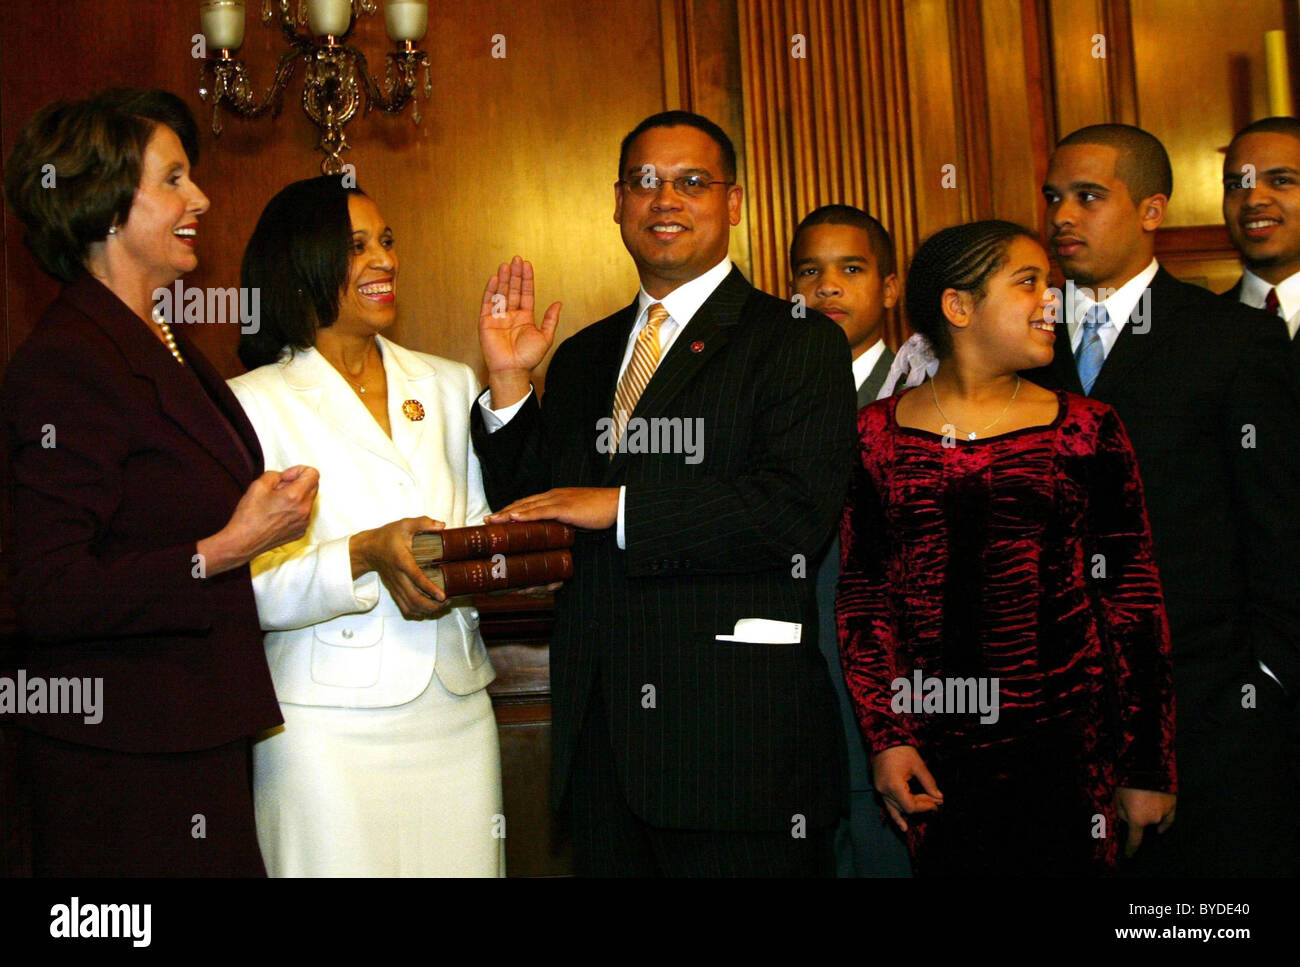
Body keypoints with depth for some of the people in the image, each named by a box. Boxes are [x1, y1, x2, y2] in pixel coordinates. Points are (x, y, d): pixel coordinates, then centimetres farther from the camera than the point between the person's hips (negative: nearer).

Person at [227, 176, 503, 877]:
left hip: (457, 709, 4)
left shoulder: (450, 385, 13)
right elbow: (246, 587, -10)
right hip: (331, 726, -4)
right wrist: (366, 556, -23)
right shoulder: (256, 402, -2)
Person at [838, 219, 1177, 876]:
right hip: (932, 759, 0)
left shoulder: (1087, 430, 2)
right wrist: (886, 737, -5)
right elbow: (862, 593, 3)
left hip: (1067, 750, 0)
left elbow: (1132, 598, 2)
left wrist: (1148, 769, 0)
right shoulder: (876, 434, 3)